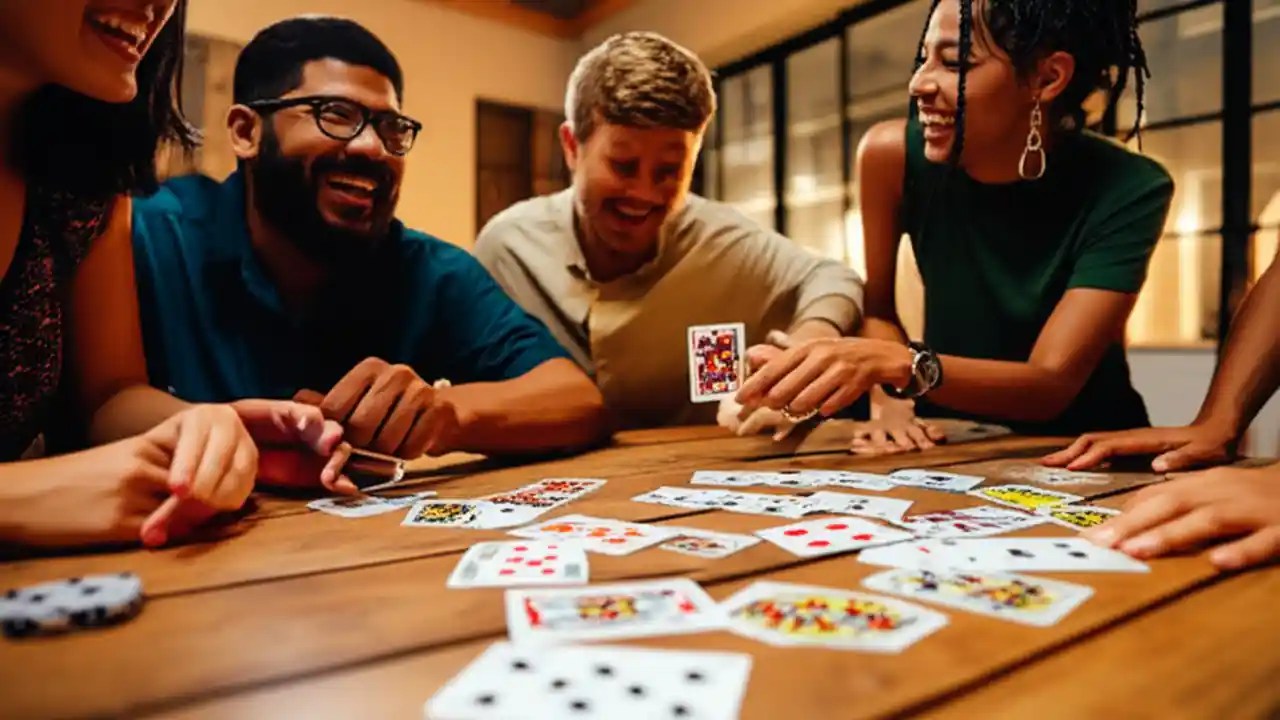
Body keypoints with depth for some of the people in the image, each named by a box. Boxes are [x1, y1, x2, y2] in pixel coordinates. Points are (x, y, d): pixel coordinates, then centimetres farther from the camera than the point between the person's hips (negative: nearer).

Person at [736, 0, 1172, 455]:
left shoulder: (1127, 191, -20)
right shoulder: (893, 153, -16)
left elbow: (1052, 384, -26)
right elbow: (877, 307, -3)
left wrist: (897, 365, -41)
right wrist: (891, 401, -21)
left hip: (1086, 447, -1)